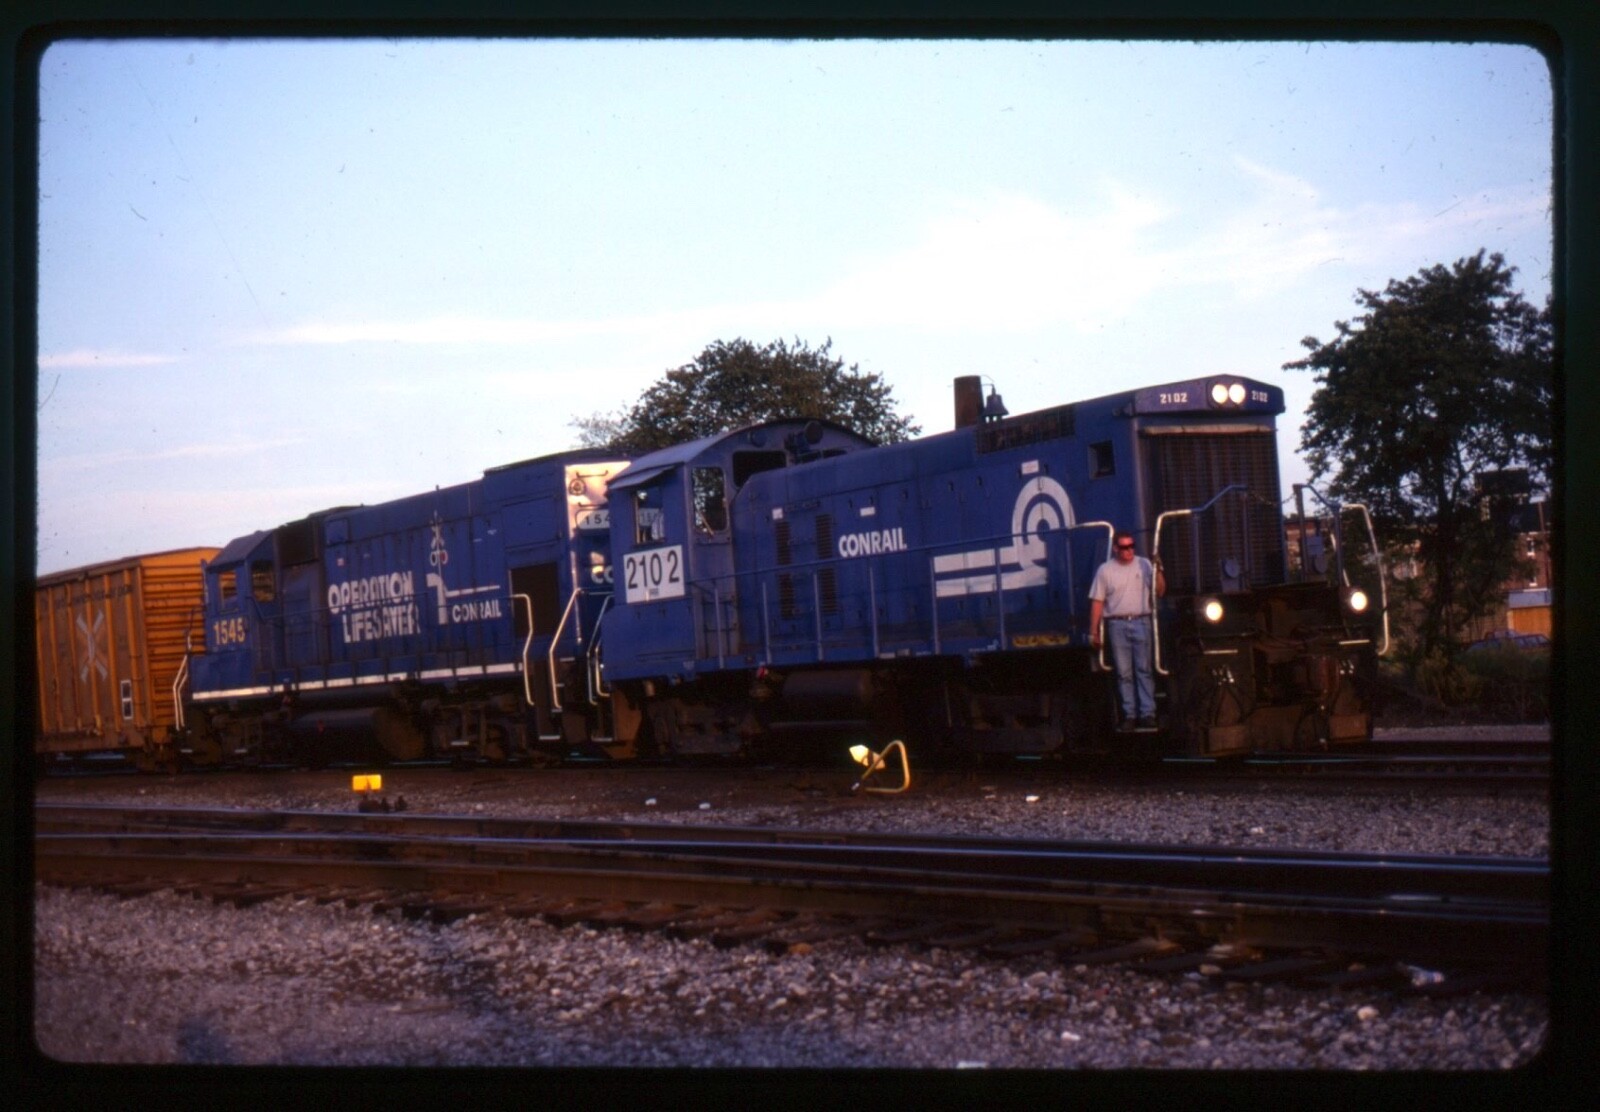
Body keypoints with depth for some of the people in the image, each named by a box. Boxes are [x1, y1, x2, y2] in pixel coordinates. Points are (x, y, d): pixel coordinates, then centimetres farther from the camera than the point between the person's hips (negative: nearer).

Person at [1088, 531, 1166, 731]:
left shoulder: (1144, 565, 8)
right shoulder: (1105, 570, 6)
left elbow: (1159, 592, 5)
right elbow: (1097, 602, 6)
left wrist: (1158, 571, -11)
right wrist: (1094, 632, 2)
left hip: (1141, 622, 0)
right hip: (1117, 624, 0)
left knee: (1144, 669, -4)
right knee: (1124, 673, 1)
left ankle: (1148, 713, -4)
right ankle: (1130, 715, 4)